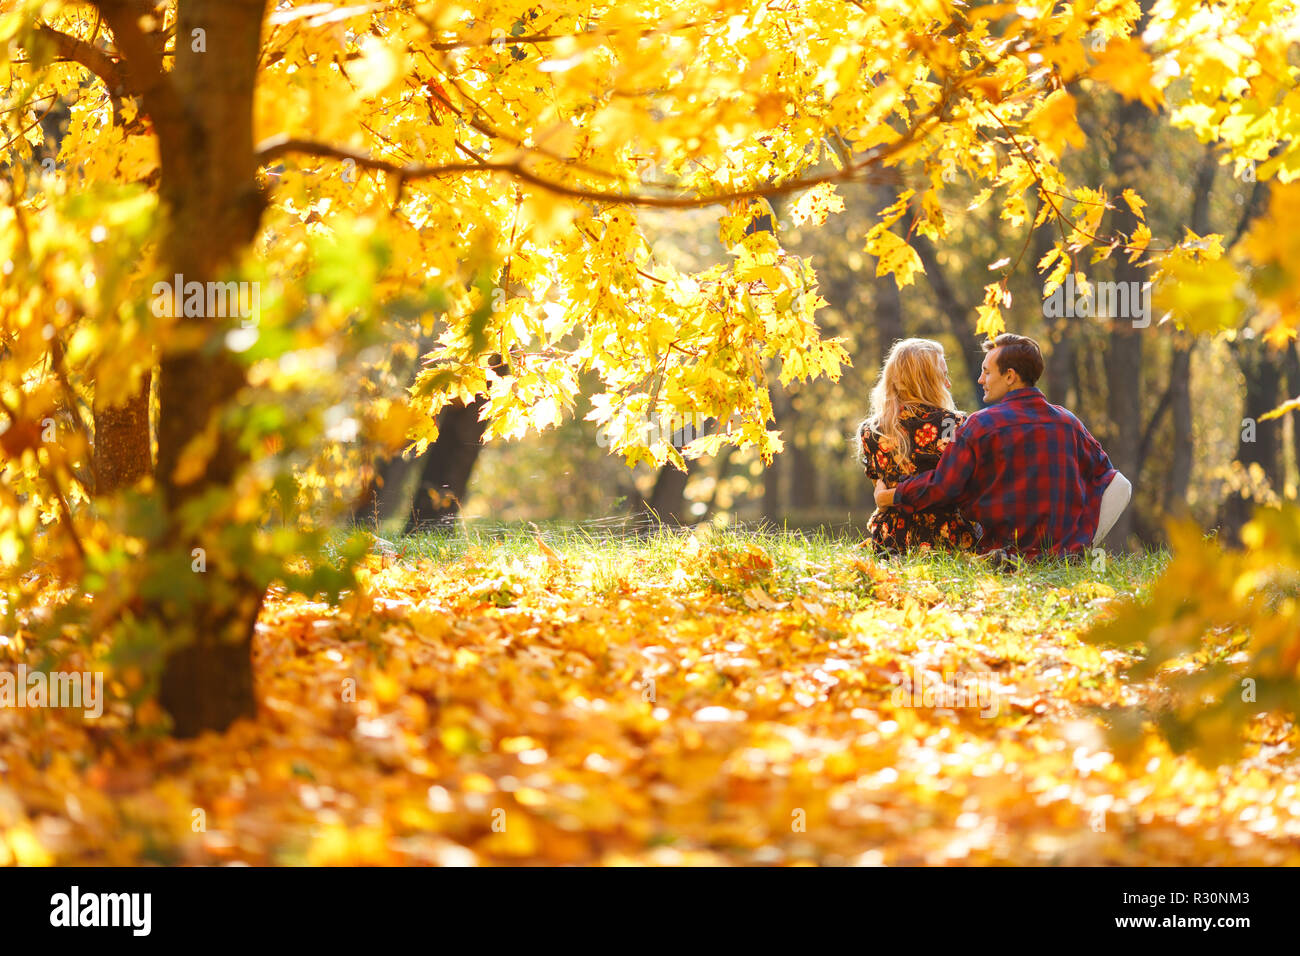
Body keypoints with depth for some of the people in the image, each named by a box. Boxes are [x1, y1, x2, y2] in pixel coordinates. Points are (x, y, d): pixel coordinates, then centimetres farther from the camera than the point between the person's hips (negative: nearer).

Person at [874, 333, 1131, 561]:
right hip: (1069, 551, 2)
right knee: (1120, 485, 19)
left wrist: (888, 497, 7)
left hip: (1007, 552, -2)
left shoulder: (981, 424, -10)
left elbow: (940, 488, -9)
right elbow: (1101, 471, 18)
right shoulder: (1068, 422, 4)